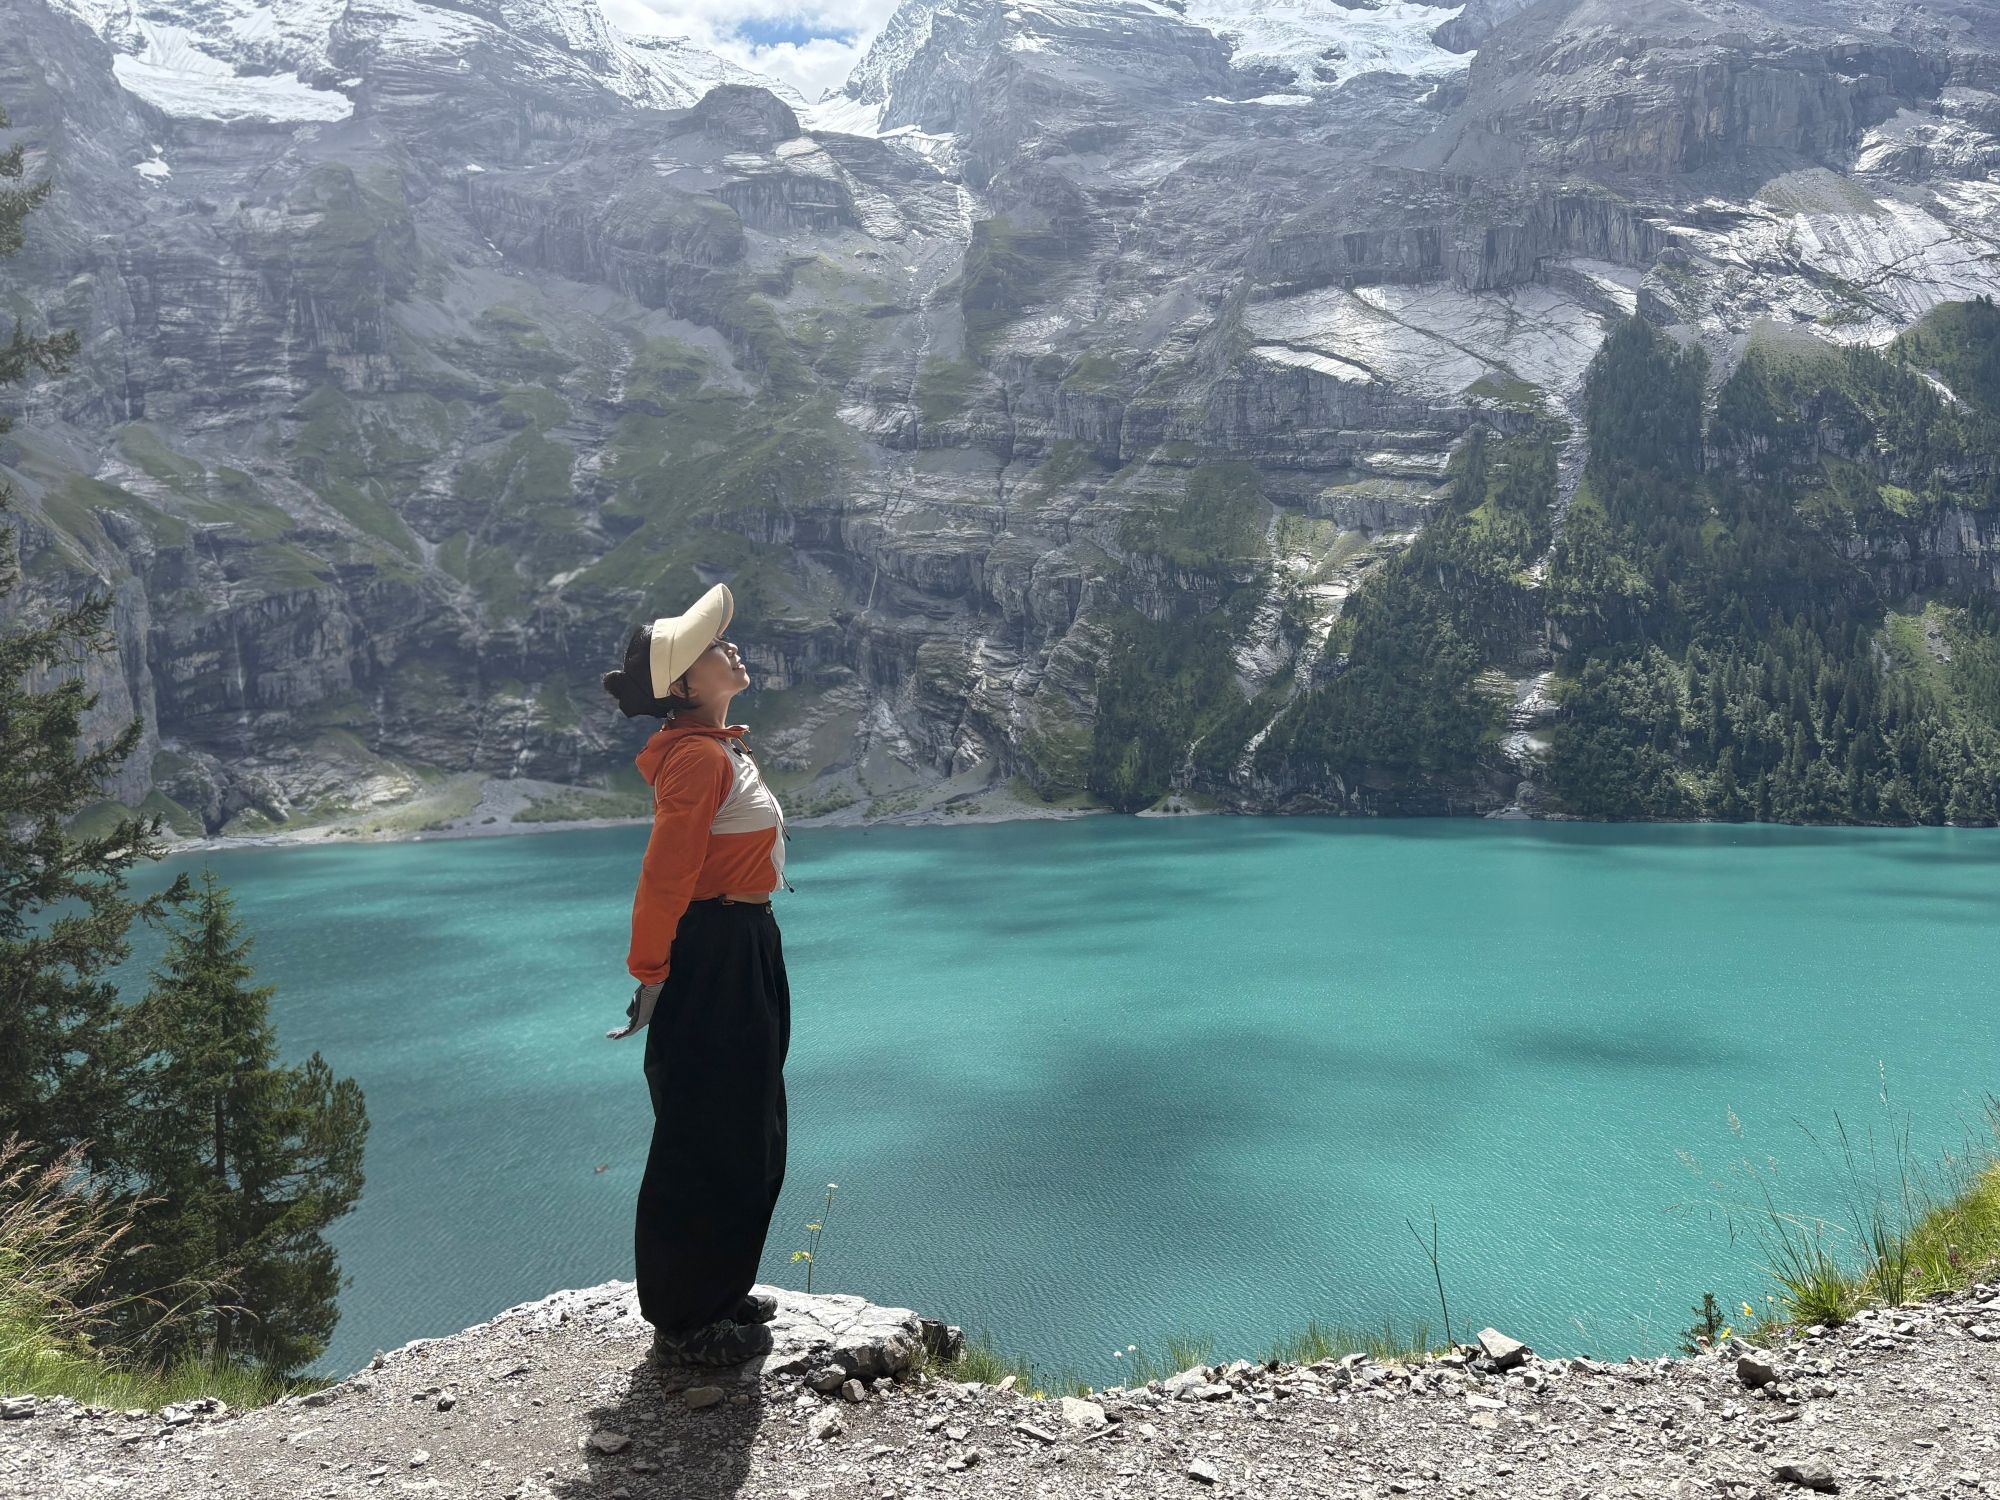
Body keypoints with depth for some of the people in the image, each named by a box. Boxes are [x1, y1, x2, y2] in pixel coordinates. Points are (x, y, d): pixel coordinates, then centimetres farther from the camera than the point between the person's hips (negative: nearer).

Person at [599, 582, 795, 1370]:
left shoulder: (719, 747, 12)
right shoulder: (699, 756, -19)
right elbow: (664, 875, -21)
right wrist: (650, 972, -18)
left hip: (744, 956, 10)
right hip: (712, 960, -10)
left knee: (748, 1135, 20)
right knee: (705, 1142, 1)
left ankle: (717, 1289, 35)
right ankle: (684, 1324, 15)